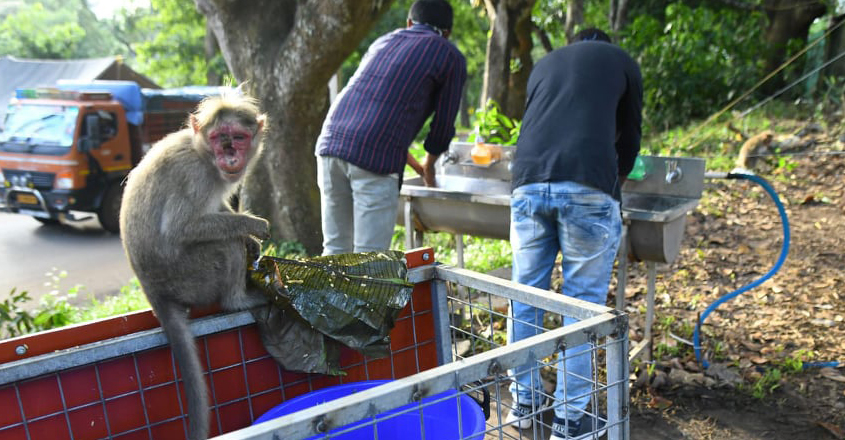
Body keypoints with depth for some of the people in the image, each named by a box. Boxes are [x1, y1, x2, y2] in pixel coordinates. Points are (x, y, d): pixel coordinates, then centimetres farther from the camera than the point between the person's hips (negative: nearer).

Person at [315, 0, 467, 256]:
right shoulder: (451, 57, 10)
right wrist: (428, 166, 33)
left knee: (334, 249, 15)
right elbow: (443, 123, 13)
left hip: (330, 140, 6)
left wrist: (412, 163, 44)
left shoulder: (384, 41, 28)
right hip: (375, 157, -6)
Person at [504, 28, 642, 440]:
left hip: (529, 183, 4)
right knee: (583, 303, 5)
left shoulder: (543, 65, 32)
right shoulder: (622, 61, 22)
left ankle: (524, 403, 23)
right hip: (588, 188, -3)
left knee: (525, 296, 12)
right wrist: (614, 183, 43)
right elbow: (628, 137, 25)